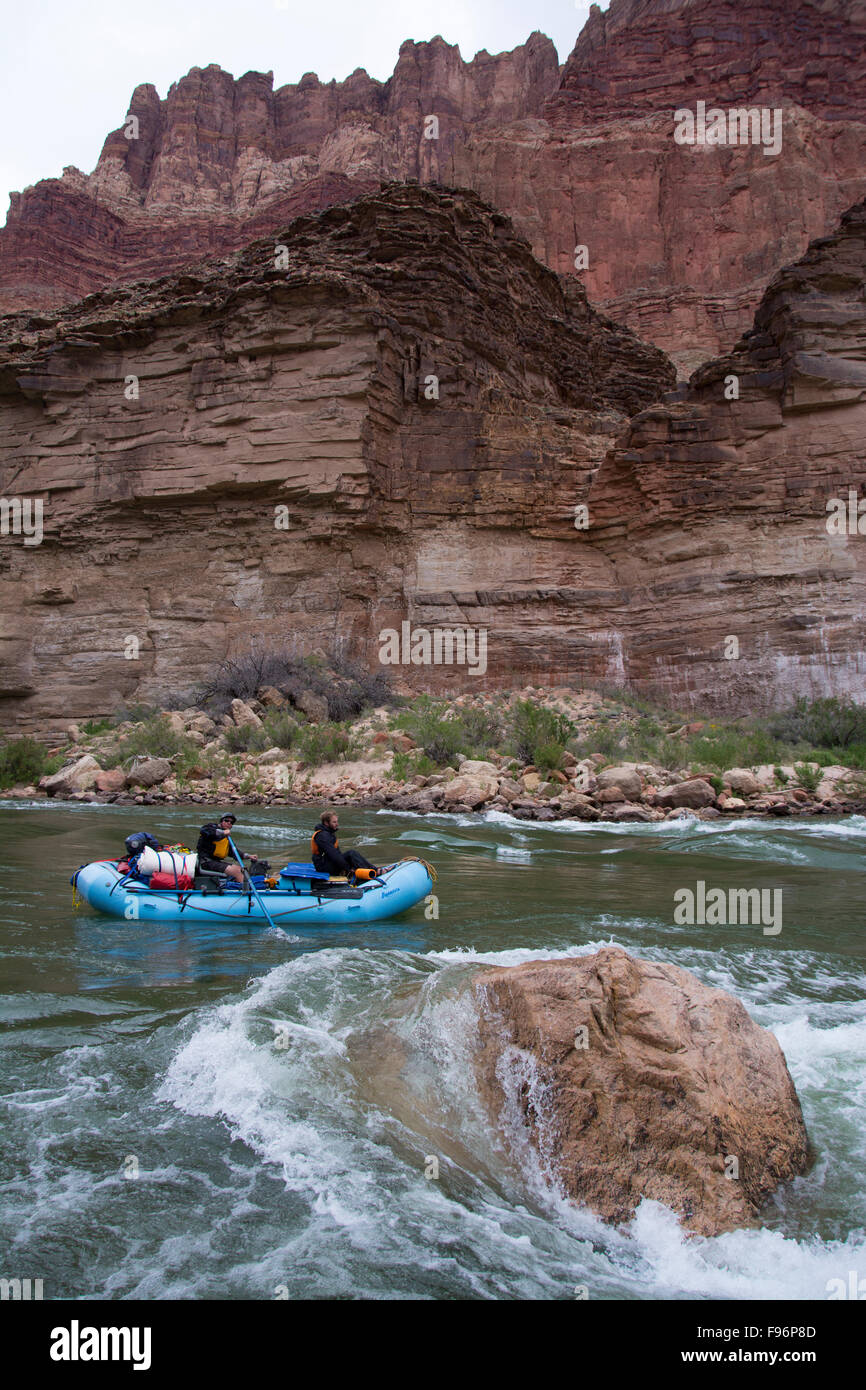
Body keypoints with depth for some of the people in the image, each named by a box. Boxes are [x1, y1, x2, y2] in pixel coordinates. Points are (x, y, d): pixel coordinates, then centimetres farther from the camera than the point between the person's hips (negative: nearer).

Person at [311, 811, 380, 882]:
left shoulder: (330, 832, 15)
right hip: (323, 866, -10)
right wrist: (348, 869, -22)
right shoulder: (322, 835, -19)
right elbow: (333, 854, -25)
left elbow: (338, 852, 18)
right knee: (351, 854, -21)